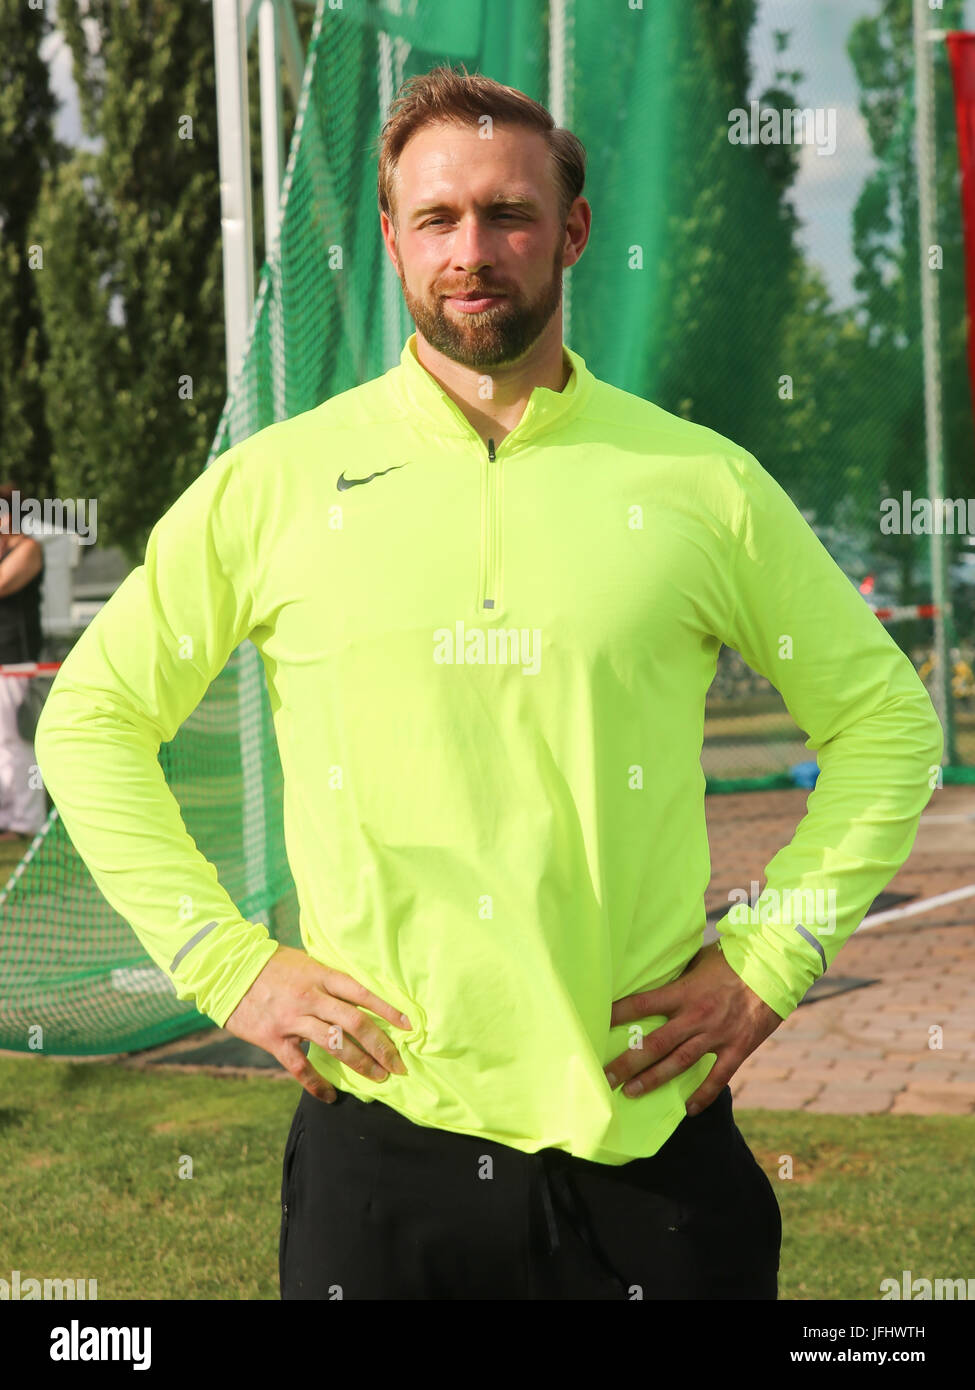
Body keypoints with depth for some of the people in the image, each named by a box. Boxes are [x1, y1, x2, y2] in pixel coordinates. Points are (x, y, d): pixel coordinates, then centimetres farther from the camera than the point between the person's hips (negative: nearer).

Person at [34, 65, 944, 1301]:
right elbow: (91, 720, 9)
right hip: (379, 1137, 0)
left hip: (649, 1137, 0)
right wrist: (222, 961, 0)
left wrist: (774, 956, 0)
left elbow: (886, 720, 10)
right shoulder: (273, 483, 1)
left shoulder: (702, 483, 1)